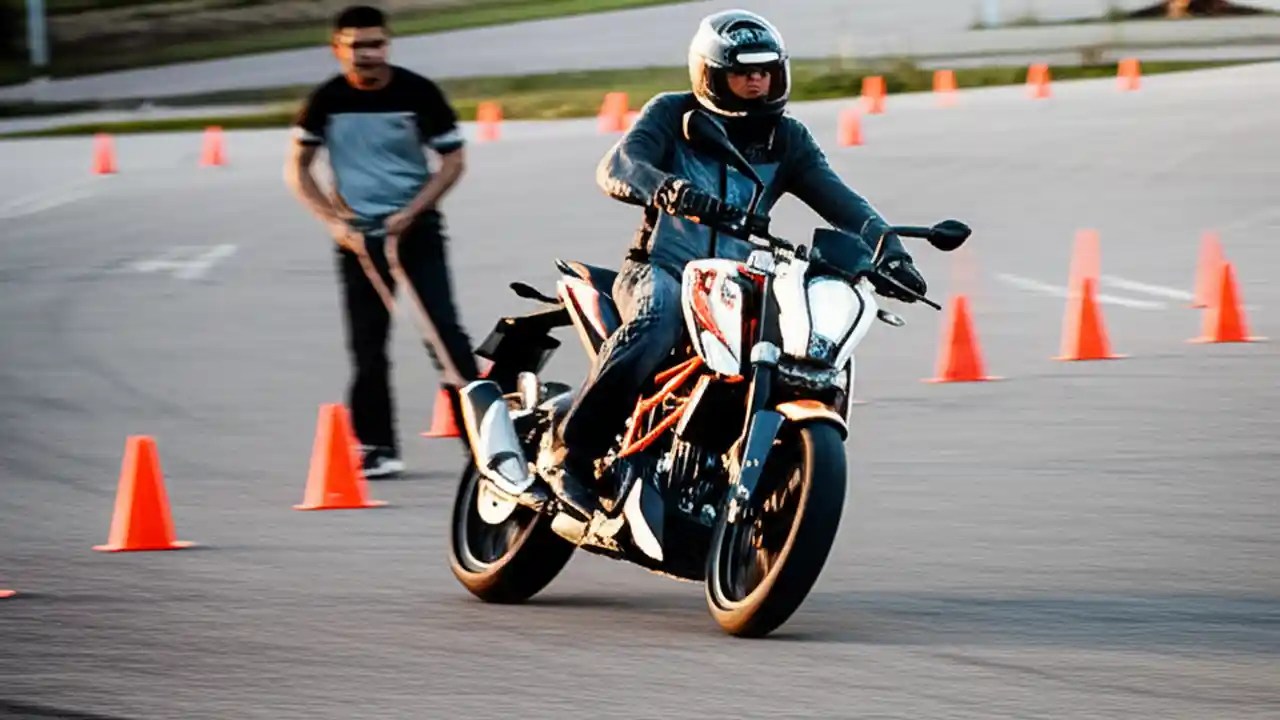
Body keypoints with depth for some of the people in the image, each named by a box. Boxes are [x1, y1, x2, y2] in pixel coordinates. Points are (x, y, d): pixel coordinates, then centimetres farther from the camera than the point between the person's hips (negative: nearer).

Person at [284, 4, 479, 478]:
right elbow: (297, 169, 4)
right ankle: (377, 447, 10)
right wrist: (334, 220, -9)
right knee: (367, 342, 2)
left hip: (416, 225, -2)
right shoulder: (326, 101, -6)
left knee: (442, 329, -10)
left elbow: (452, 159, -2)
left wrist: (411, 214, -12)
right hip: (358, 231, 2)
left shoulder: (418, 93, -10)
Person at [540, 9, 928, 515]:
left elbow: (837, 198, -2)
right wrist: (667, 189, -41)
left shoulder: (786, 138, 11)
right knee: (656, 322, -38)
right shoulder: (672, 114, 0)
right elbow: (617, 165, -17)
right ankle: (568, 450, -31)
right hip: (661, 269, -4)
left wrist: (887, 249, -21)